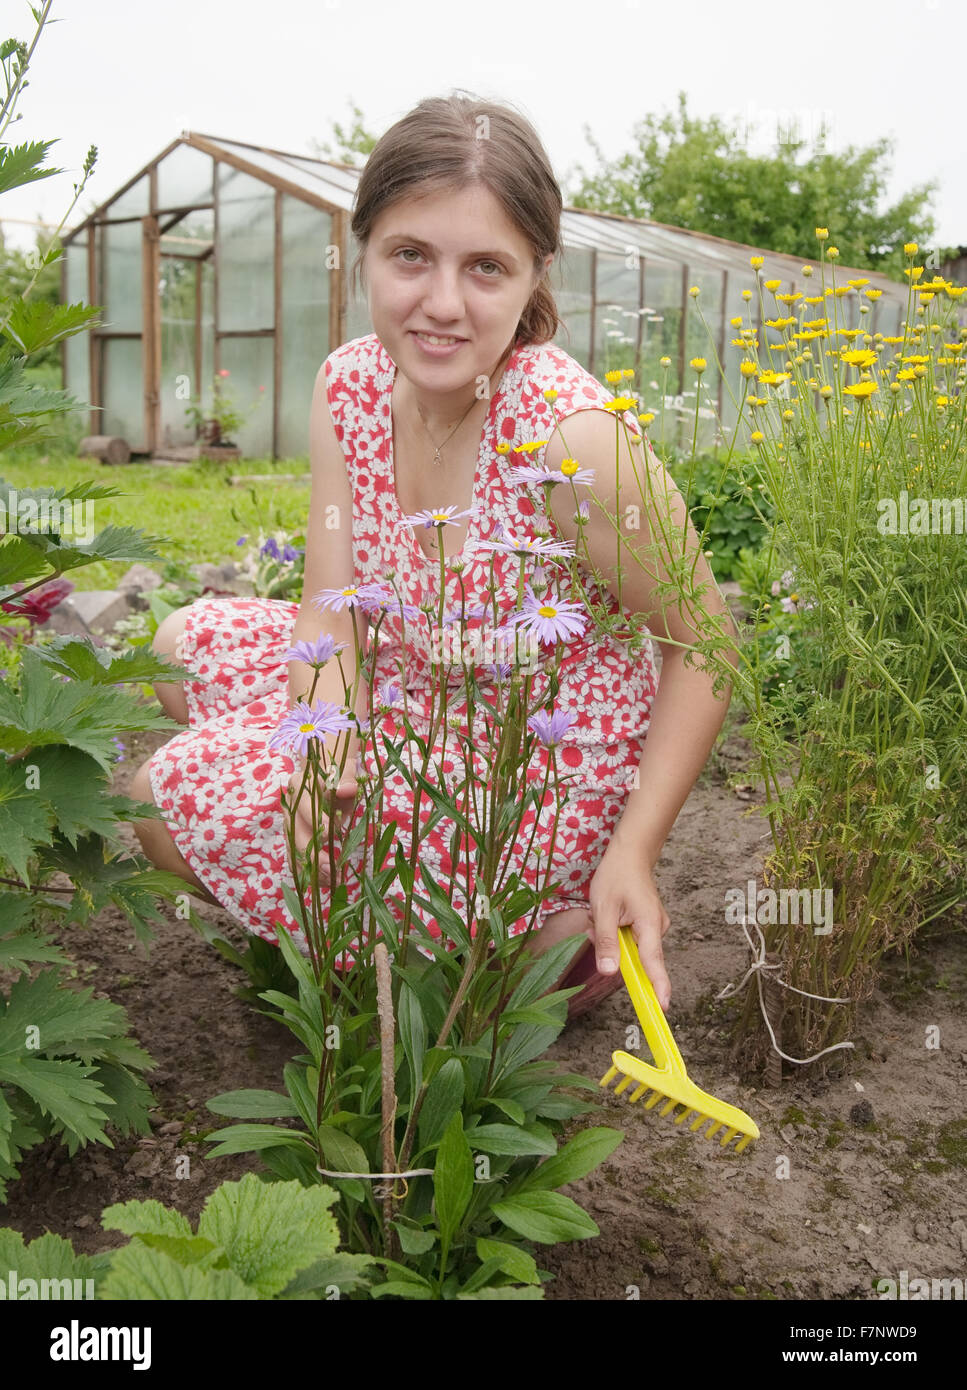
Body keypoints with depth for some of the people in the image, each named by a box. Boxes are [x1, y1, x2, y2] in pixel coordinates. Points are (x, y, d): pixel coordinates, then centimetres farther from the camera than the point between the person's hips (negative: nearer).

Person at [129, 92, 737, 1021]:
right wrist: (332, 742, -25)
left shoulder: (574, 438, -28)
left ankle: (547, 938, -2)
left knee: (167, 800, -11)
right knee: (187, 644, 10)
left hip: (550, 783, -7)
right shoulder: (349, 384, -8)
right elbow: (332, 607, -6)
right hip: (424, 707, 7)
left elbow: (706, 649, -18)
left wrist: (634, 850, -22)